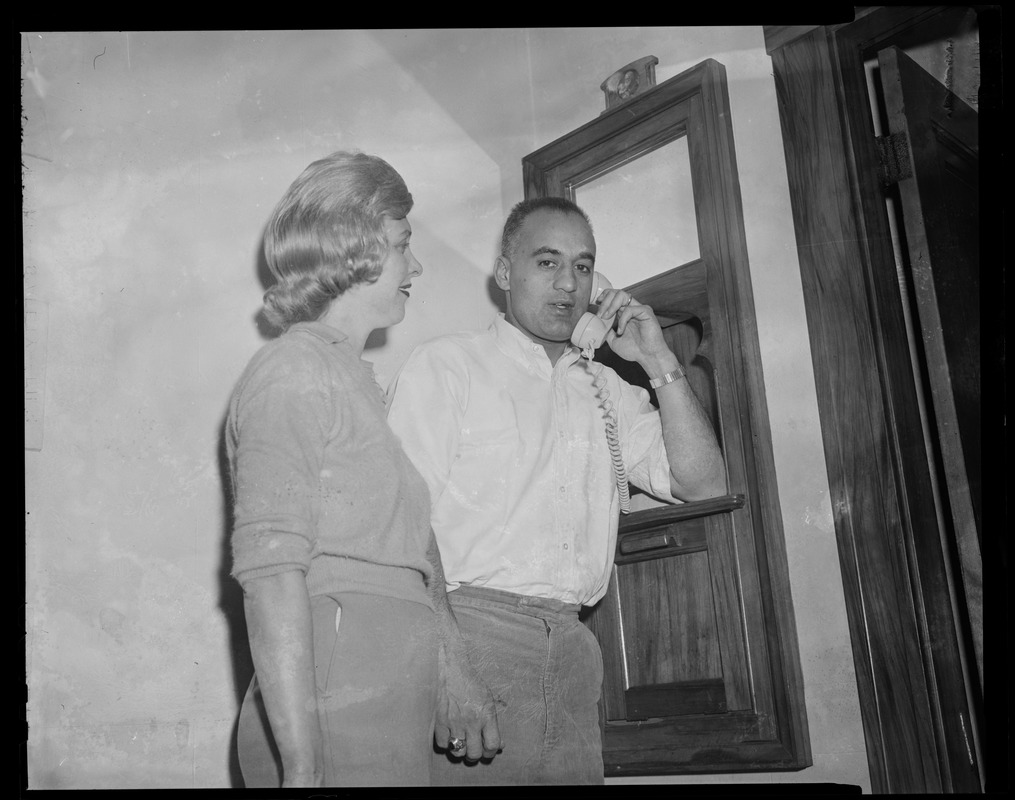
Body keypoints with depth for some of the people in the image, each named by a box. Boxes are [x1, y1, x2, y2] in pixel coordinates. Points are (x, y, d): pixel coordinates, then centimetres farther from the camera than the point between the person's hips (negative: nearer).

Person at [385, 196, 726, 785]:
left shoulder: (604, 388, 18)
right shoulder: (444, 365, 1)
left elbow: (703, 482, 11)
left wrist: (660, 361, 4)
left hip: (573, 648, 5)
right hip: (469, 630, -5)